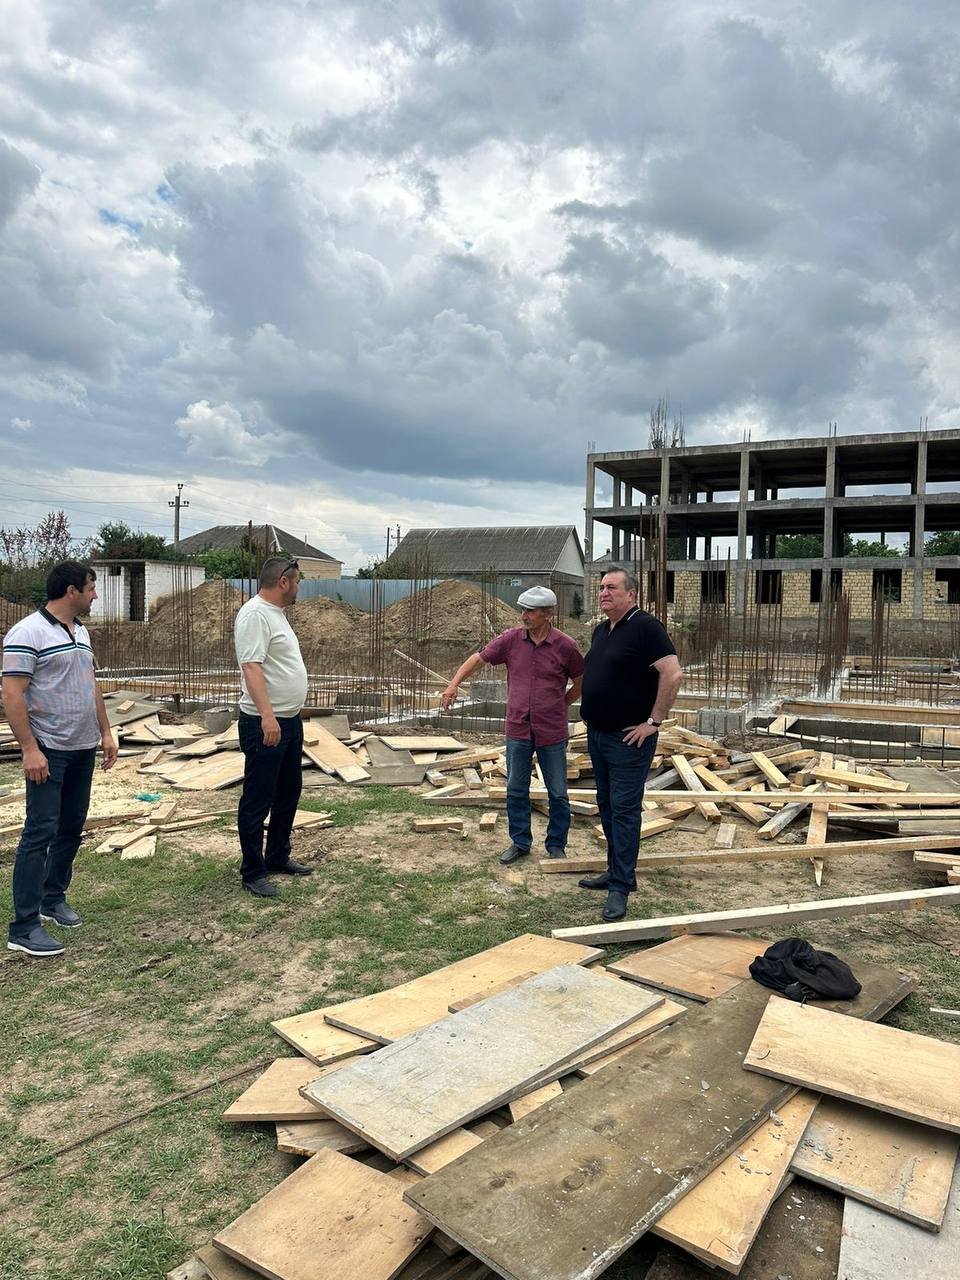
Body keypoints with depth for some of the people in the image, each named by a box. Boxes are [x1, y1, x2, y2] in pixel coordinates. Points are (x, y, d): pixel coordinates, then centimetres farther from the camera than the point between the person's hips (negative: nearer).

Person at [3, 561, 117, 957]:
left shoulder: (80, 631, 12)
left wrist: (105, 732, 16)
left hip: (83, 748, 8)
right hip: (48, 751, -8)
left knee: (71, 829, 14)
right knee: (40, 832, -6)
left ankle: (53, 899, 30)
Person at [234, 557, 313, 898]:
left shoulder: (274, 612, 15)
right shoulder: (255, 614, -17)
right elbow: (251, 667, -27)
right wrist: (267, 715, -35)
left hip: (290, 720, 11)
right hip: (265, 725, -10)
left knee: (288, 792, 19)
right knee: (257, 800, 0)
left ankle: (278, 858, 33)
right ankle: (253, 873, 11)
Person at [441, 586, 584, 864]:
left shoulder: (564, 646, -9)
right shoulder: (511, 639, -3)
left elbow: (581, 684, 4)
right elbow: (479, 658, 3)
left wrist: (558, 706, 5)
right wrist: (454, 684, -8)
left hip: (552, 733, -2)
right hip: (517, 730, 2)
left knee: (557, 794, 9)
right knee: (516, 791, 12)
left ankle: (556, 845, 25)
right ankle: (520, 842, 28)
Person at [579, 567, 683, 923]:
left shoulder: (645, 627, -14)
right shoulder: (601, 630, 13)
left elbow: (672, 674, -21)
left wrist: (653, 722, -19)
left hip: (629, 739, -9)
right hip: (597, 735, 9)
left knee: (624, 810, -4)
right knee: (607, 806, 16)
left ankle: (620, 887, 3)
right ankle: (616, 870, 29)